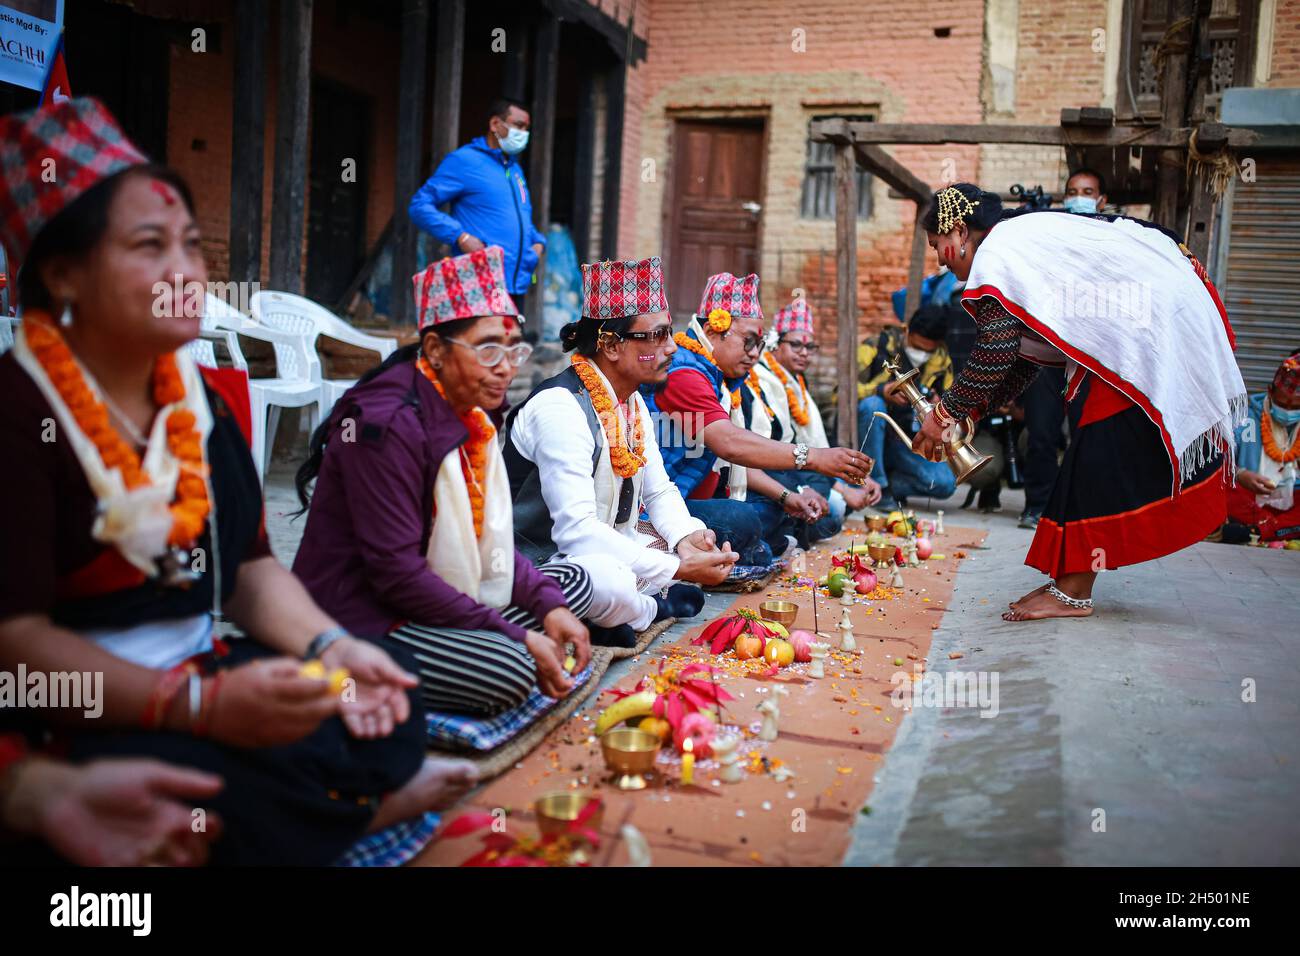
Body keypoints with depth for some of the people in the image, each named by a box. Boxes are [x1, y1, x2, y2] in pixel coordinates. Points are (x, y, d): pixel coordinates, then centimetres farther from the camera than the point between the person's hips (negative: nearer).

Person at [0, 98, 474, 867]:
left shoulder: (203, 399, 8)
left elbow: (250, 565, 10)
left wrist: (330, 648, -10)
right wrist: (201, 705, -31)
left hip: (201, 678, 7)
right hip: (63, 717, -6)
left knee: (389, 707, -9)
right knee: (200, 783, -33)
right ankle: (350, 806, -9)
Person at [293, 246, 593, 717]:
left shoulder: (469, 416, 6)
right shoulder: (386, 424, -22)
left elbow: (491, 538, 8)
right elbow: (396, 571, -26)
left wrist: (549, 607, -8)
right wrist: (516, 637, -24)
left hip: (434, 596, 10)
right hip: (363, 622, -9)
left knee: (573, 581, 11)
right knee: (509, 670, -30)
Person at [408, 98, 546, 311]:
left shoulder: (515, 168, 22)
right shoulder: (464, 161, -3)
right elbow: (420, 206, -7)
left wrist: (537, 242, 12)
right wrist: (460, 237, -19)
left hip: (516, 287, 8)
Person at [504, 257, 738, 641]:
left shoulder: (634, 402, 7)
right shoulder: (561, 407, -24)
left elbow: (659, 491, 13)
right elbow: (575, 529, -31)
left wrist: (686, 538, -10)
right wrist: (678, 568, -30)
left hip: (607, 549, 9)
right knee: (608, 581, -38)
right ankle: (653, 607, -5)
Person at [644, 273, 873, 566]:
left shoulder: (722, 379, 16)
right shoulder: (683, 374, -19)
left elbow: (734, 459, 17)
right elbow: (728, 443, -34)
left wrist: (786, 497, 4)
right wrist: (814, 457, -37)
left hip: (695, 501, 11)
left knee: (778, 513, 15)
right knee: (741, 520, -31)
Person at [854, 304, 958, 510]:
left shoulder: (942, 362, 3)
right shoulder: (878, 346, -11)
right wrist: (881, 391, -36)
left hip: (901, 441, 3)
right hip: (865, 434, -3)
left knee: (945, 484, -20)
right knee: (873, 404, -37)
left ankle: (886, 483, 4)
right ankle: (876, 484, -22)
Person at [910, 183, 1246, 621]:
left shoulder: (995, 254, -11)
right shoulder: (1023, 240, 20)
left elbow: (993, 355, -17)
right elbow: (1023, 360, 20)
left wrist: (946, 413, -5)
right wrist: (965, 418, 18)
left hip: (1149, 323, -10)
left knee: (1099, 454, -8)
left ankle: (1072, 591, -4)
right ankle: (1072, 579, 16)